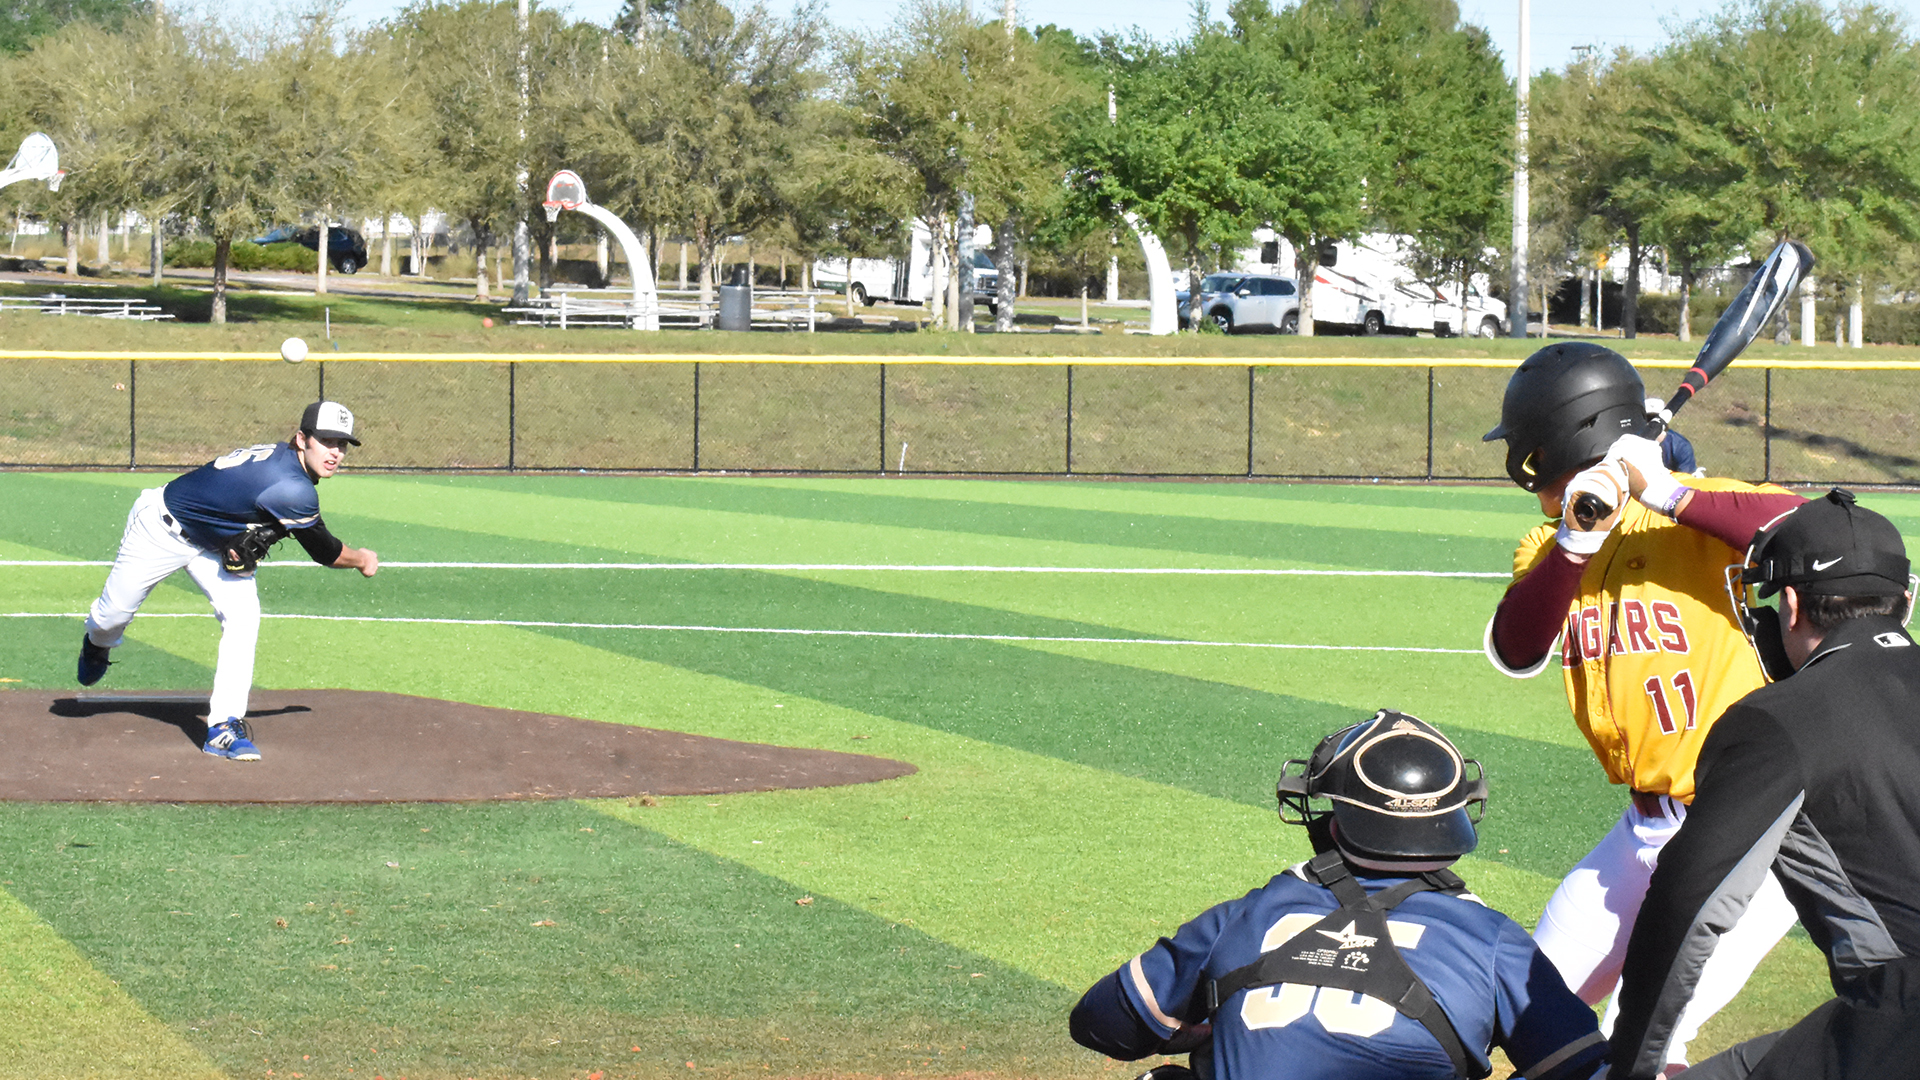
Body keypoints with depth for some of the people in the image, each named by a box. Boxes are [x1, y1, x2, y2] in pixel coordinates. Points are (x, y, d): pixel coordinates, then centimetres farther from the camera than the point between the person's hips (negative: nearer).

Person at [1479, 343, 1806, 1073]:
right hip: (1647, 831, 8)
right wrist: (1574, 546, -29)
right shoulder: (1548, 547, 7)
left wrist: (1672, 498, -37)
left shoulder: (1697, 512, -13)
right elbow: (1515, 653, -14)